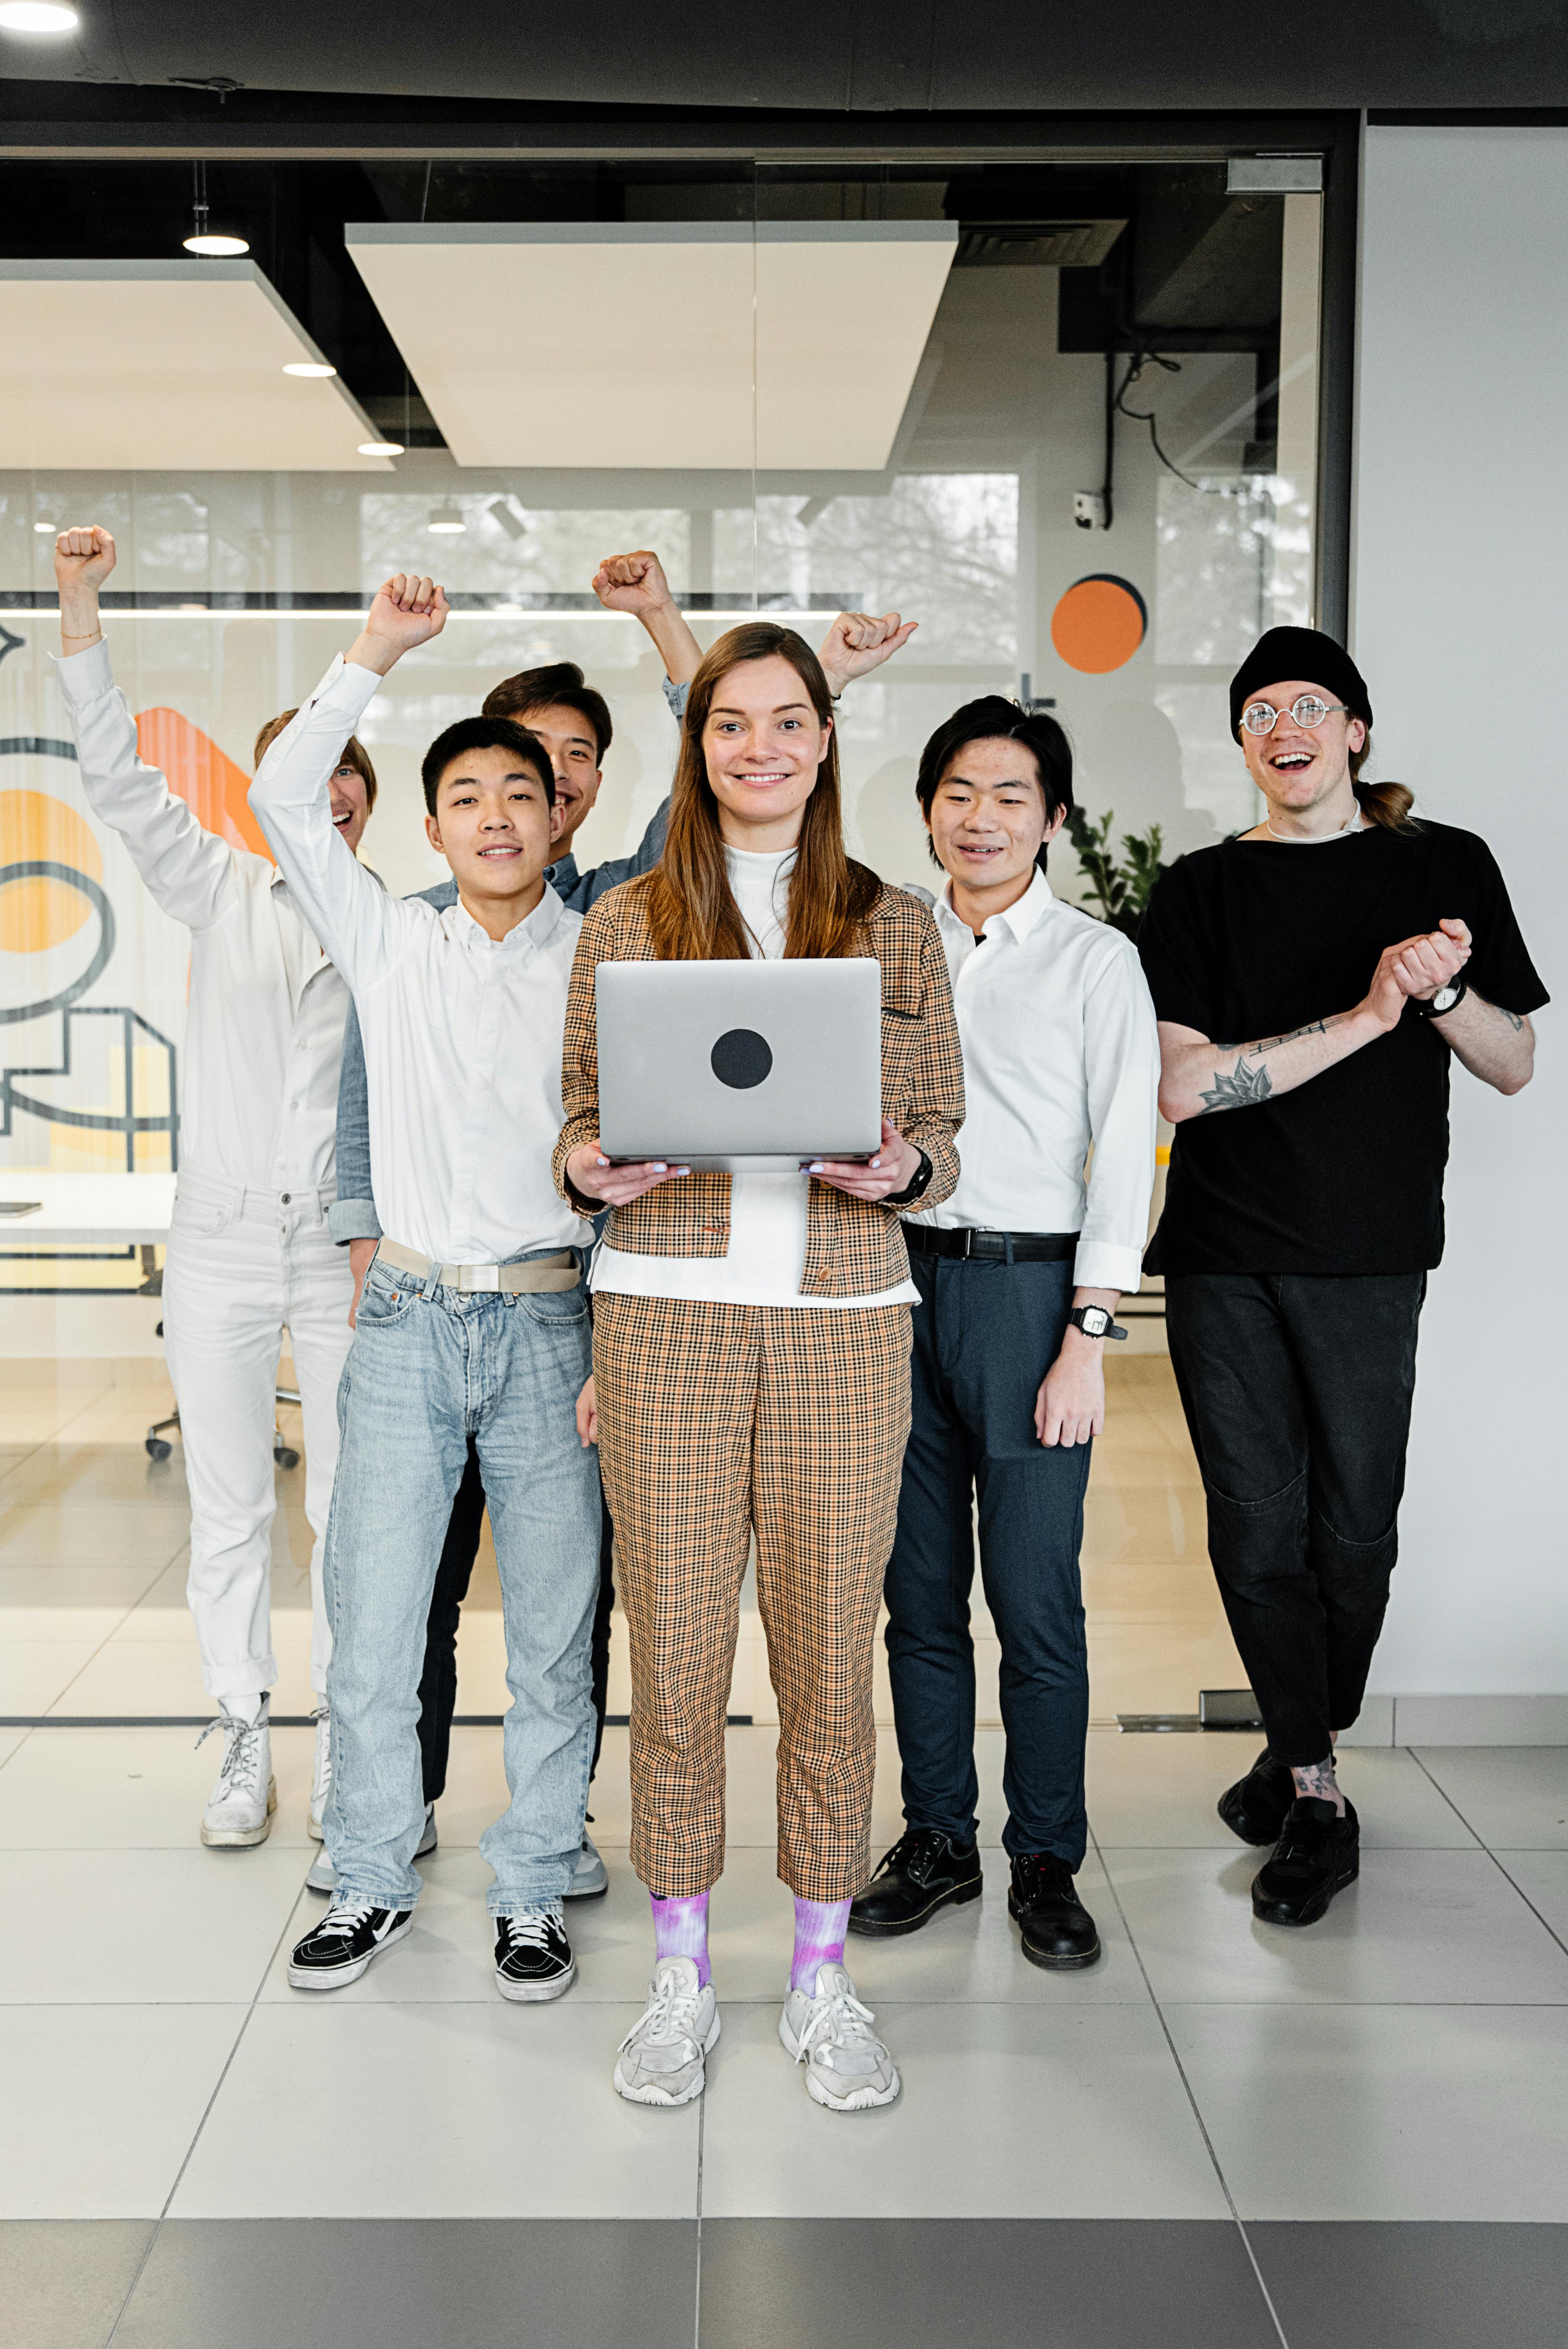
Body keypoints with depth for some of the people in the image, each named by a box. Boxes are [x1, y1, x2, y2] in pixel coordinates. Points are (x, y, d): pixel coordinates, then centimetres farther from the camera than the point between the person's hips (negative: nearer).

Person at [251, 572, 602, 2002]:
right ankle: (373, 1884, 22)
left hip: (550, 1319, -1)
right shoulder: (391, 944, 9)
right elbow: (283, 801, 3)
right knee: (372, 1625, 4)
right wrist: (376, 656, 0)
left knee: (553, 1636, 5)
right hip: (408, 1316, 1)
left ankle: (534, 1892, 20)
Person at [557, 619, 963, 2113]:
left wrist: (901, 1168, -11)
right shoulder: (624, 923, 9)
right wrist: (587, 1166, -10)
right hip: (666, 1313, 0)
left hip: (841, 1316, 1)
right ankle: (681, 1974, 21)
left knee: (832, 1645, 5)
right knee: (674, 1645, 3)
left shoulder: (895, 927, 10)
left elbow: (939, 1131, 11)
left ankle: (822, 1976, 22)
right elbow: (581, 1111, 12)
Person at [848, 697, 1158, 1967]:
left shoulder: (1096, 960, 1)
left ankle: (1048, 1862, 13)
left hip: (1030, 1289, -4)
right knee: (919, 1591, 10)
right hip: (900, 1283, 4)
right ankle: (937, 1839, 23)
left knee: (1036, 1599, -1)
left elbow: (1123, 1156, -4)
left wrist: (1089, 1337, -11)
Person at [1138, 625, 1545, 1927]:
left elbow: (1515, 1068, 7)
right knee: (1257, 1527, 3)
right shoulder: (1204, 889, 5)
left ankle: (1303, 1754, 26)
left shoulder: (1446, 866, 6)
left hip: (1369, 1249, 0)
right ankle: (1316, 1793, 17)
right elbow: (1185, 1084, -8)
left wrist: (1441, 989, -13)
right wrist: (1369, 1012, -14)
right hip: (1223, 1251, 1)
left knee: (1355, 1526, 3)